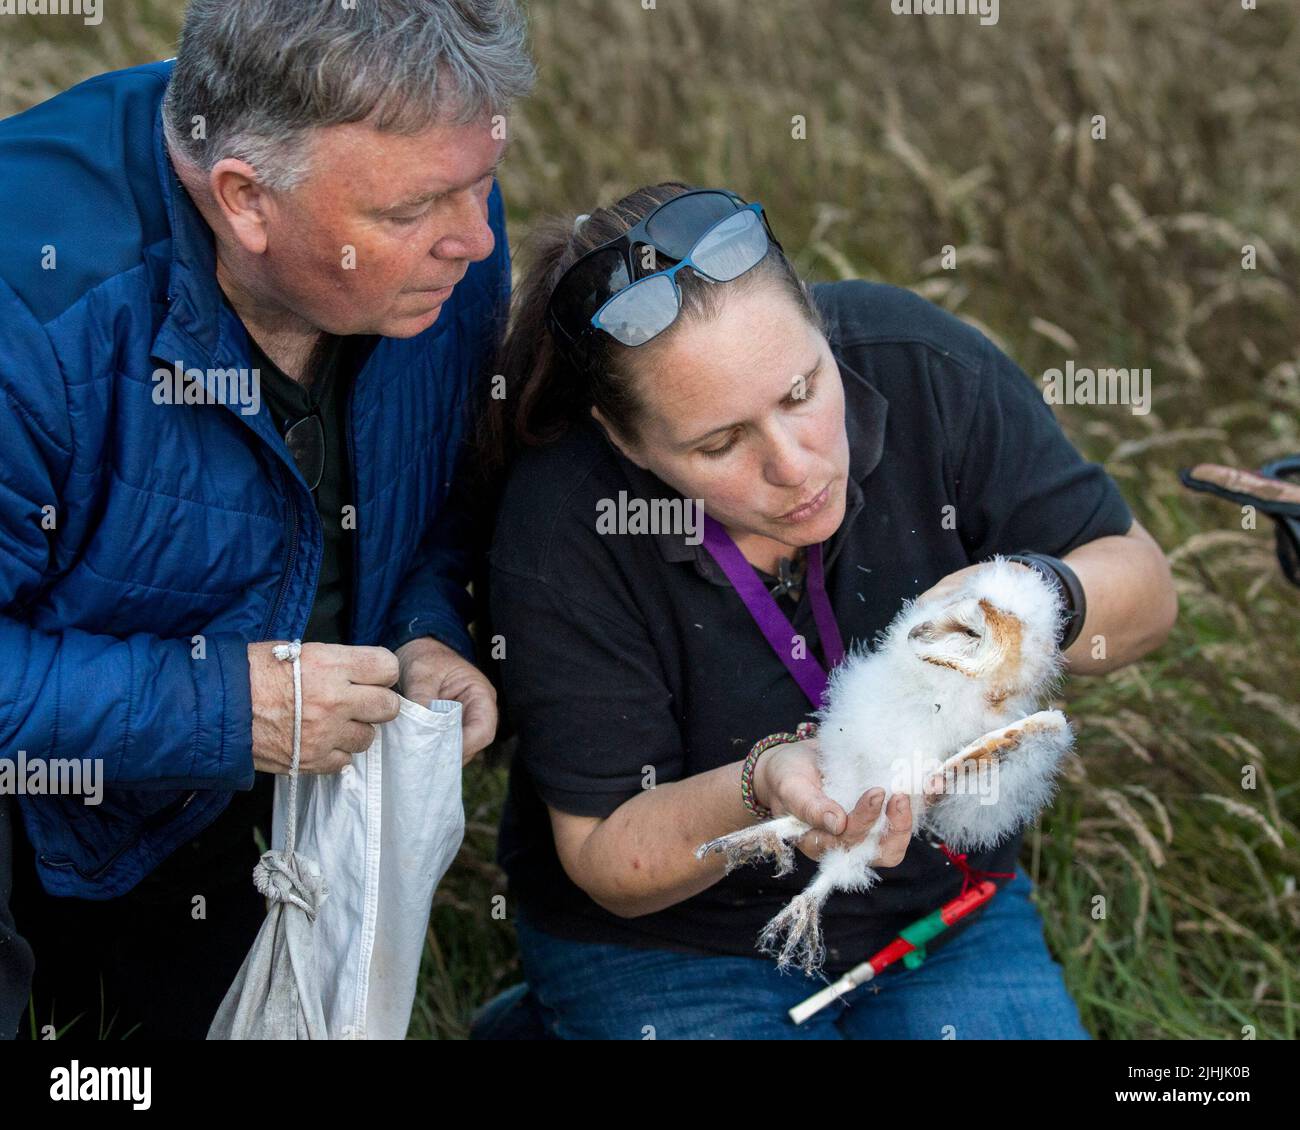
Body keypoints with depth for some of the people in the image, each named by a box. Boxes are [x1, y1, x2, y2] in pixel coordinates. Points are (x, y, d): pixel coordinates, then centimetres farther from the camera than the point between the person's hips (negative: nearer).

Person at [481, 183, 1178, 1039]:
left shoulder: (921, 364, -17)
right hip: (669, 947, -2)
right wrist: (763, 789, -35)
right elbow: (607, 858, -16)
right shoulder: (563, 531, -23)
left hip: (945, 909, 2)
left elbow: (1145, 593, -8)